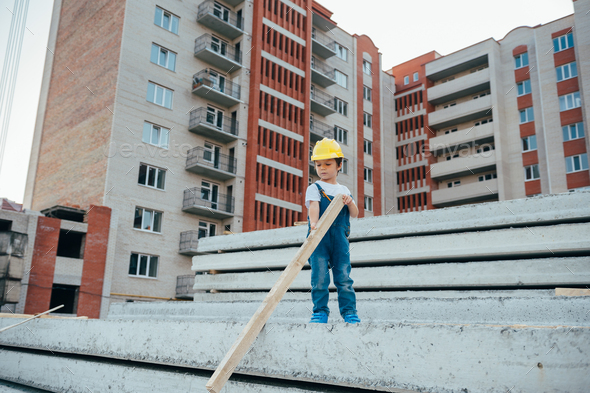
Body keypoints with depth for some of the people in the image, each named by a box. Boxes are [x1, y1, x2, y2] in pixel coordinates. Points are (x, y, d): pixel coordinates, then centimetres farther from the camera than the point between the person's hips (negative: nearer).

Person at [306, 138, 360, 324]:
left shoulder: (344, 190, 18)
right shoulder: (314, 188, 6)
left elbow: (355, 214, 13)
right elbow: (313, 206, -14)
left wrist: (349, 202, -9)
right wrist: (313, 224, -33)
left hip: (340, 237, 3)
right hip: (319, 237, -2)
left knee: (343, 275, 0)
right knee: (320, 275, -6)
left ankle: (349, 310, 8)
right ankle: (320, 311, 5)